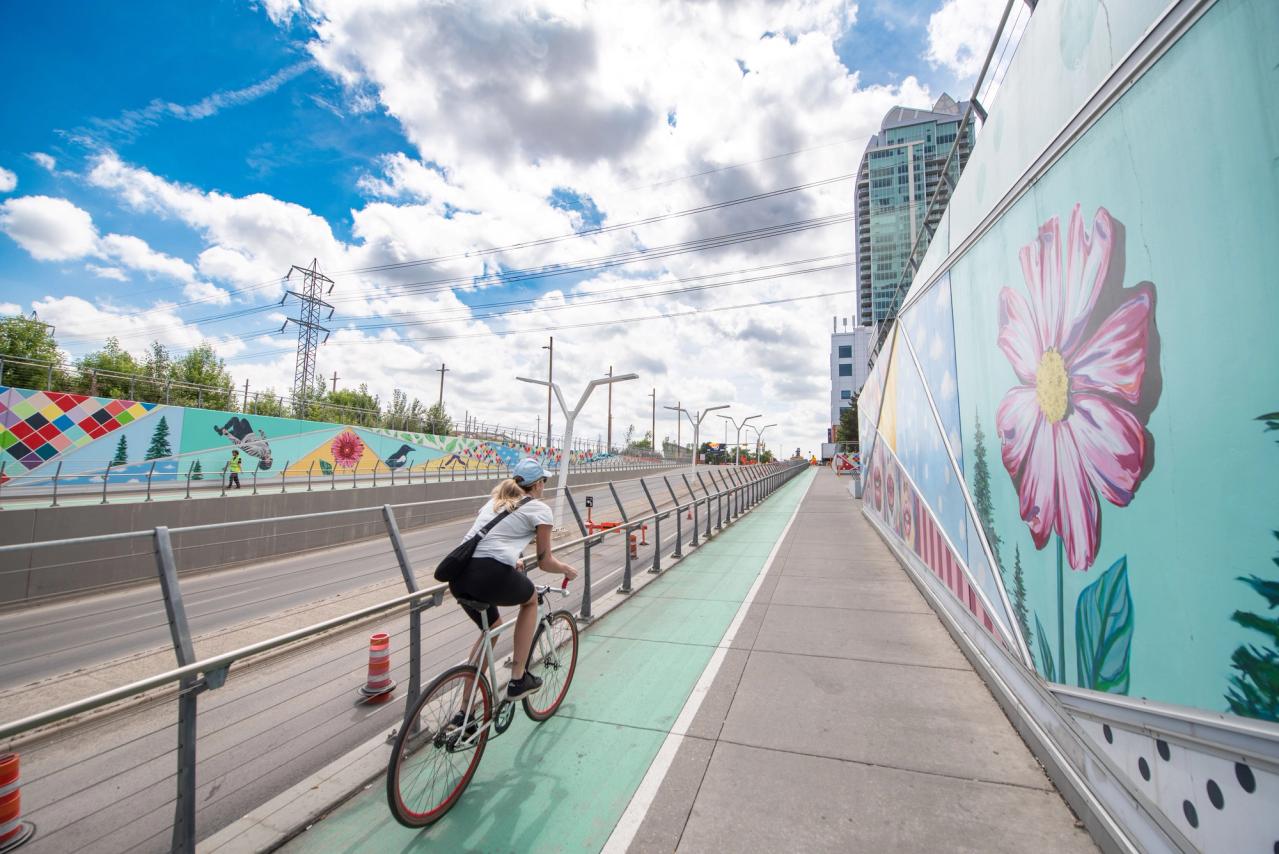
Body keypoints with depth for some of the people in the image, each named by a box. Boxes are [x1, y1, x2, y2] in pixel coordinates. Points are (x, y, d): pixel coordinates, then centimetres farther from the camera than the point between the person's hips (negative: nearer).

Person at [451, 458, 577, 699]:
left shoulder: (495, 501, 27)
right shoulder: (540, 509, 7)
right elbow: (545, 562, 12)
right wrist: (567, 569, 31)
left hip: (458, 575, 7)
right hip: (490, 575, -7)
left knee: (492, 628, 30)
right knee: (531, 599, 26)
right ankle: (518, 679, 24)